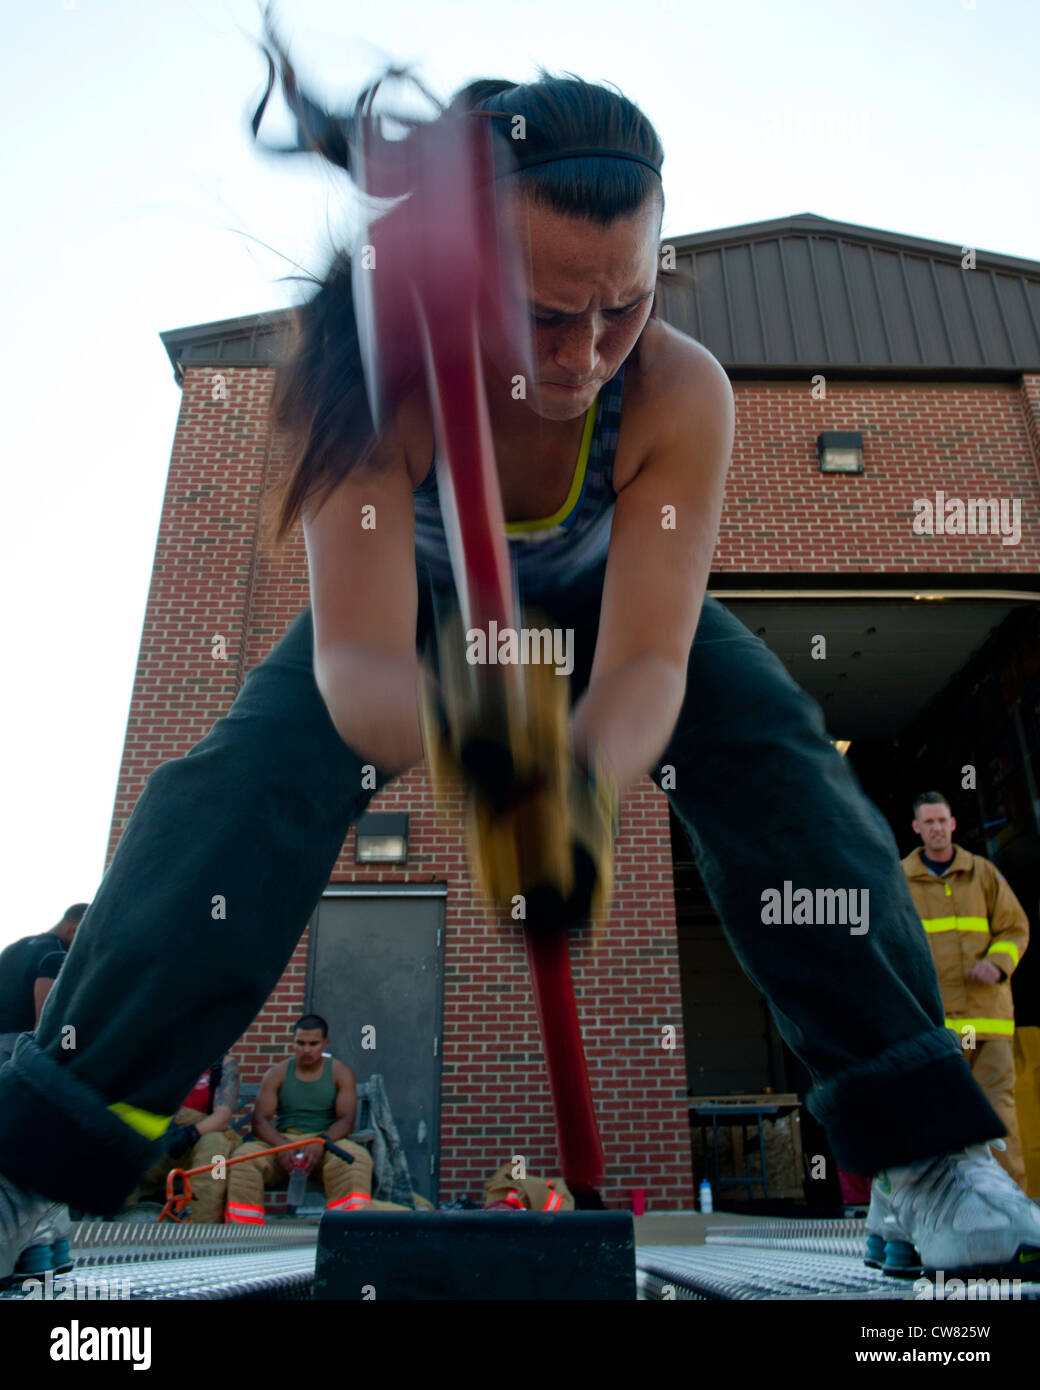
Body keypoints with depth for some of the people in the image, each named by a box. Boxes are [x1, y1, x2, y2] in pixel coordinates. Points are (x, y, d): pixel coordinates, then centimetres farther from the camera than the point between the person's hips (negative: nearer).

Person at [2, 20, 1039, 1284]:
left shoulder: (681, 392, -34)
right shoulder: (377, 372, -36)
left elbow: (647, 665, -38)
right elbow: (356, 658, -43)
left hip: (601, 599, 1)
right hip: (421, 603, 0)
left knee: (786, 779, -22)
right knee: (233, 792, -23)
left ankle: (921, 1149, -8)